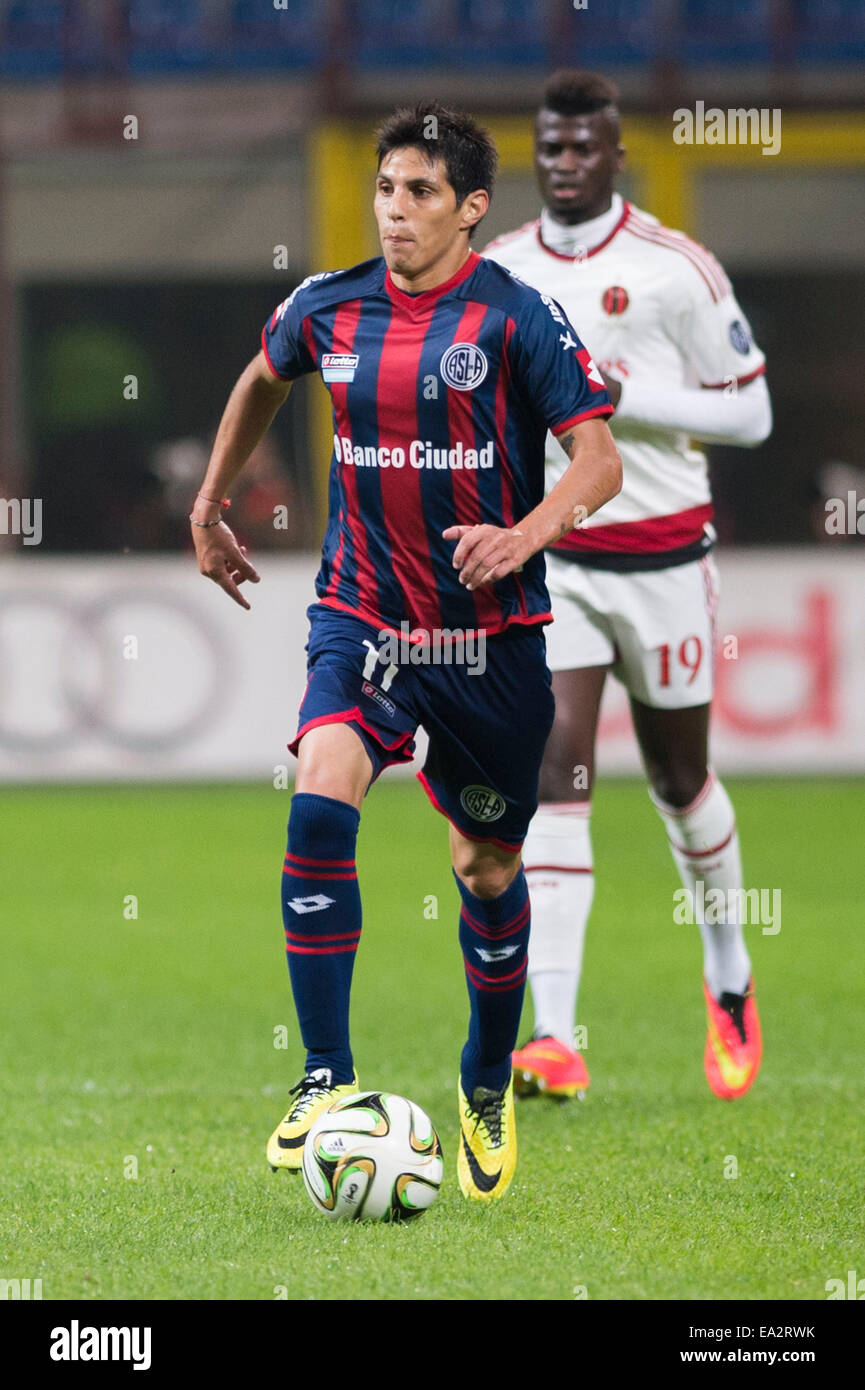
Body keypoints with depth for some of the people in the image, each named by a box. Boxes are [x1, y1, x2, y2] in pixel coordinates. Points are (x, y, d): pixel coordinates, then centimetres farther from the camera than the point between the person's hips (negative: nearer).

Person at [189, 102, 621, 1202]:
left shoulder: (515, 317, -10)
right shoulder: (326, 308, 2)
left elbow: (599, 457, -12)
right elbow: (261, 382, 24)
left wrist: (527, 534, -30)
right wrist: (209, 509, 25)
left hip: (489, 632, -2)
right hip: (361, 617, 2)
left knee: (490, 871, 10)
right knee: (319, 810, -23)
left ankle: (487, 1092, 33)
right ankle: (326, 1078, -19)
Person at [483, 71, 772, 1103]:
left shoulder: (674, 268, -8)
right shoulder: (496, 272, 4)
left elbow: (748, 412, -7)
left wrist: (620, 395, -17)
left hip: (661, 557, -2)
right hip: (549, 561, 2)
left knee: (678, 779, 12)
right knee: (554, 775, -13)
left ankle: (729, 977, 39)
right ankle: (555, 1038, -19)